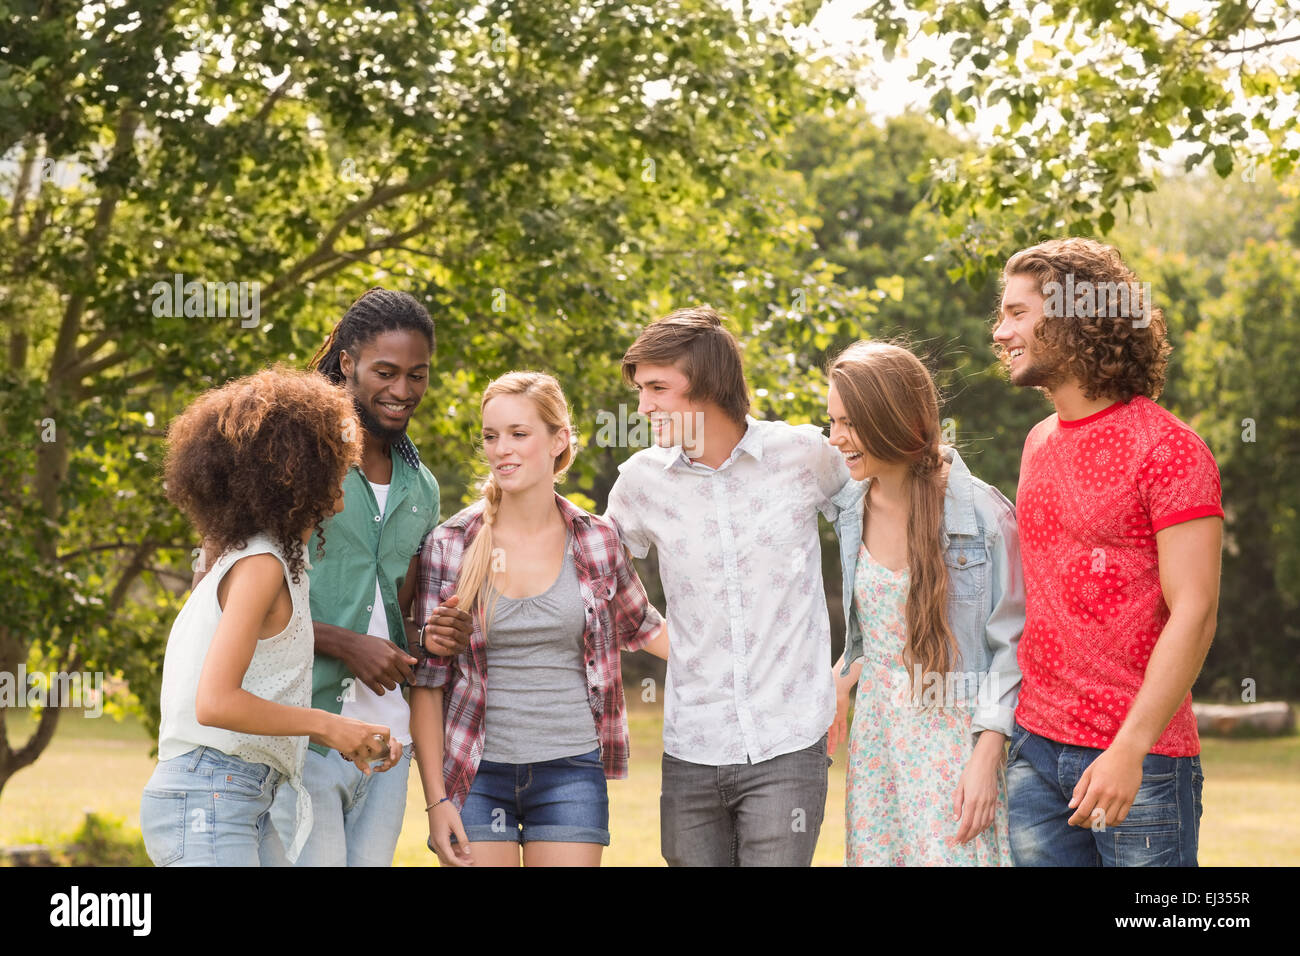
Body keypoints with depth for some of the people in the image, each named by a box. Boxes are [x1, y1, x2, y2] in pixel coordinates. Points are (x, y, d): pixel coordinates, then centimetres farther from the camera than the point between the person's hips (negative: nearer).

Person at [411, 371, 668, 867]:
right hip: (477, 773, -1)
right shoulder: (450, 547, -1)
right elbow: (427, 681, 1)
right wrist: (436, 799, -4)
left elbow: (643, 627, 21)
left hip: (571, 771, 1)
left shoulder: (596, 542, 2)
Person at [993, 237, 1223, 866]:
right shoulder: (1040, 443, 13)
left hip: (1140, 760, -6)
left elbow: (1194, 614, -14)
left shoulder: (1167, 448, -10)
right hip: (1036, 749, 6)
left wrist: (1130, 750, -21)